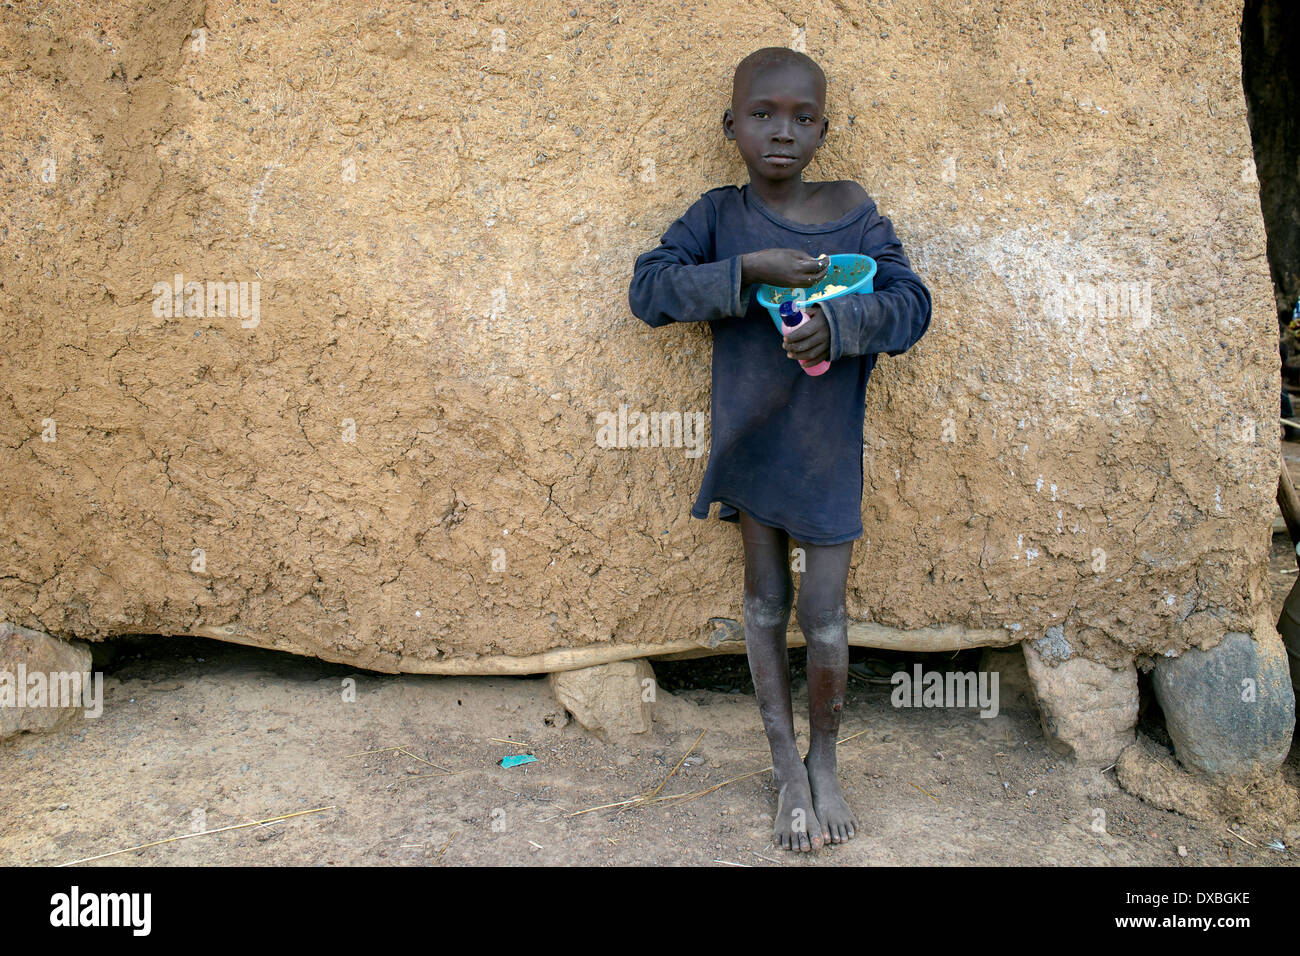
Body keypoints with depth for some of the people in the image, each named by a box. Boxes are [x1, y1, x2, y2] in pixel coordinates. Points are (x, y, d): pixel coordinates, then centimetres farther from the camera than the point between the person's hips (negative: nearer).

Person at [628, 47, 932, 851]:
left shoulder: (851, 208, -3)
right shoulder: (718, 215, -2)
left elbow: (911, 302, -7)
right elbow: (649, 289, -11)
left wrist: (839, 320, -26)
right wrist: (746, 270, -23)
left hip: (827, 445, -1)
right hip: (748, 437, 1)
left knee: (824, 616, 4)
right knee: (765, 602, 12)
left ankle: (826, 762, 29)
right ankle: (787, 768, 30)